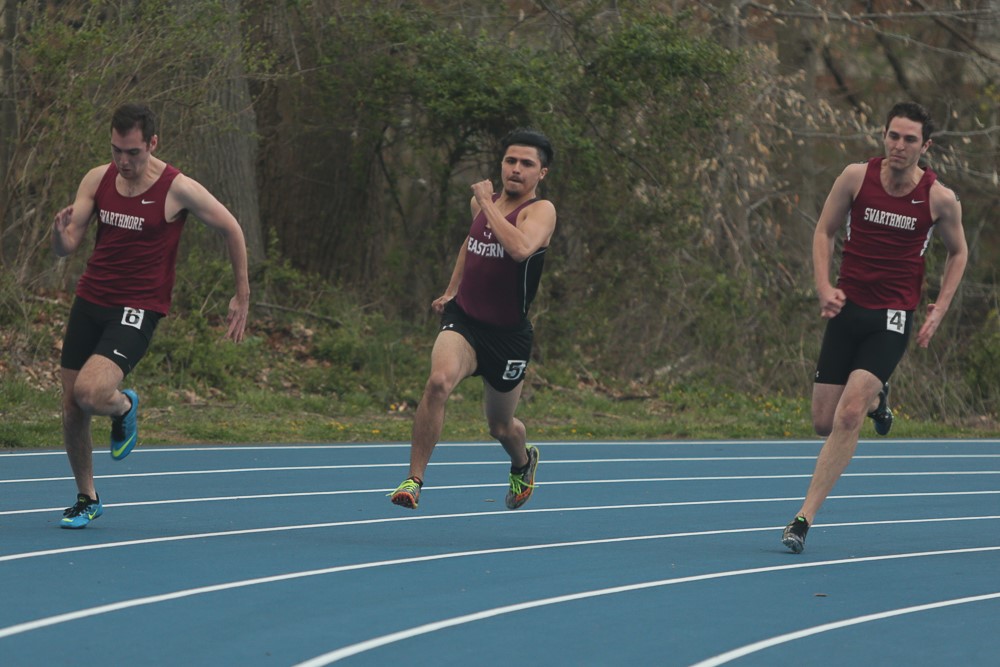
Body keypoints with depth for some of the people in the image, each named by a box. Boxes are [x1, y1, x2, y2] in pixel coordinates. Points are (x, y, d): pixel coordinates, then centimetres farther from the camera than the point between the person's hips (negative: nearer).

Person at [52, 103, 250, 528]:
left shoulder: (178, 190, -11)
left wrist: (242, 296, 4)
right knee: (71, 410, 4)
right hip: (89, 301, 5)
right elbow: (65, 248, 3)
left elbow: (231, 229, 1)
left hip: (137, 311, -5)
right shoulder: (97, 180, 1)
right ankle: (86, 499, 25)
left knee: (90, 393, -26)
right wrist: (60, 231, -22)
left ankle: (124, 406, 11)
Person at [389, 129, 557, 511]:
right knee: (439, 381, -29)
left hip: (508, 335, -3)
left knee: (501, 427, 15)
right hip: (463, 320, 3)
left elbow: (521, 248, -37)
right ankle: (414, 481, -24)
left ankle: (524, 462, 53)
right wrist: (451, 290, 22)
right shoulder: (482, 201, 4)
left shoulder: (541, 211, -14)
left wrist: (487, 201, -28)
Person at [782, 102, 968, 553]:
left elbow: (958, 252, 11)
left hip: (892, 318, -3)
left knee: (848, 415, -19)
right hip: (847, 309, 3)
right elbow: (824, 232, 6)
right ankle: (875, 398, 40)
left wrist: (939, 309, 0)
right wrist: (824, 287, -9)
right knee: (824, 423, 4)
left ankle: (804, 517, -15)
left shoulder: (940, 199, -6)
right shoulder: (856, 177, -5)